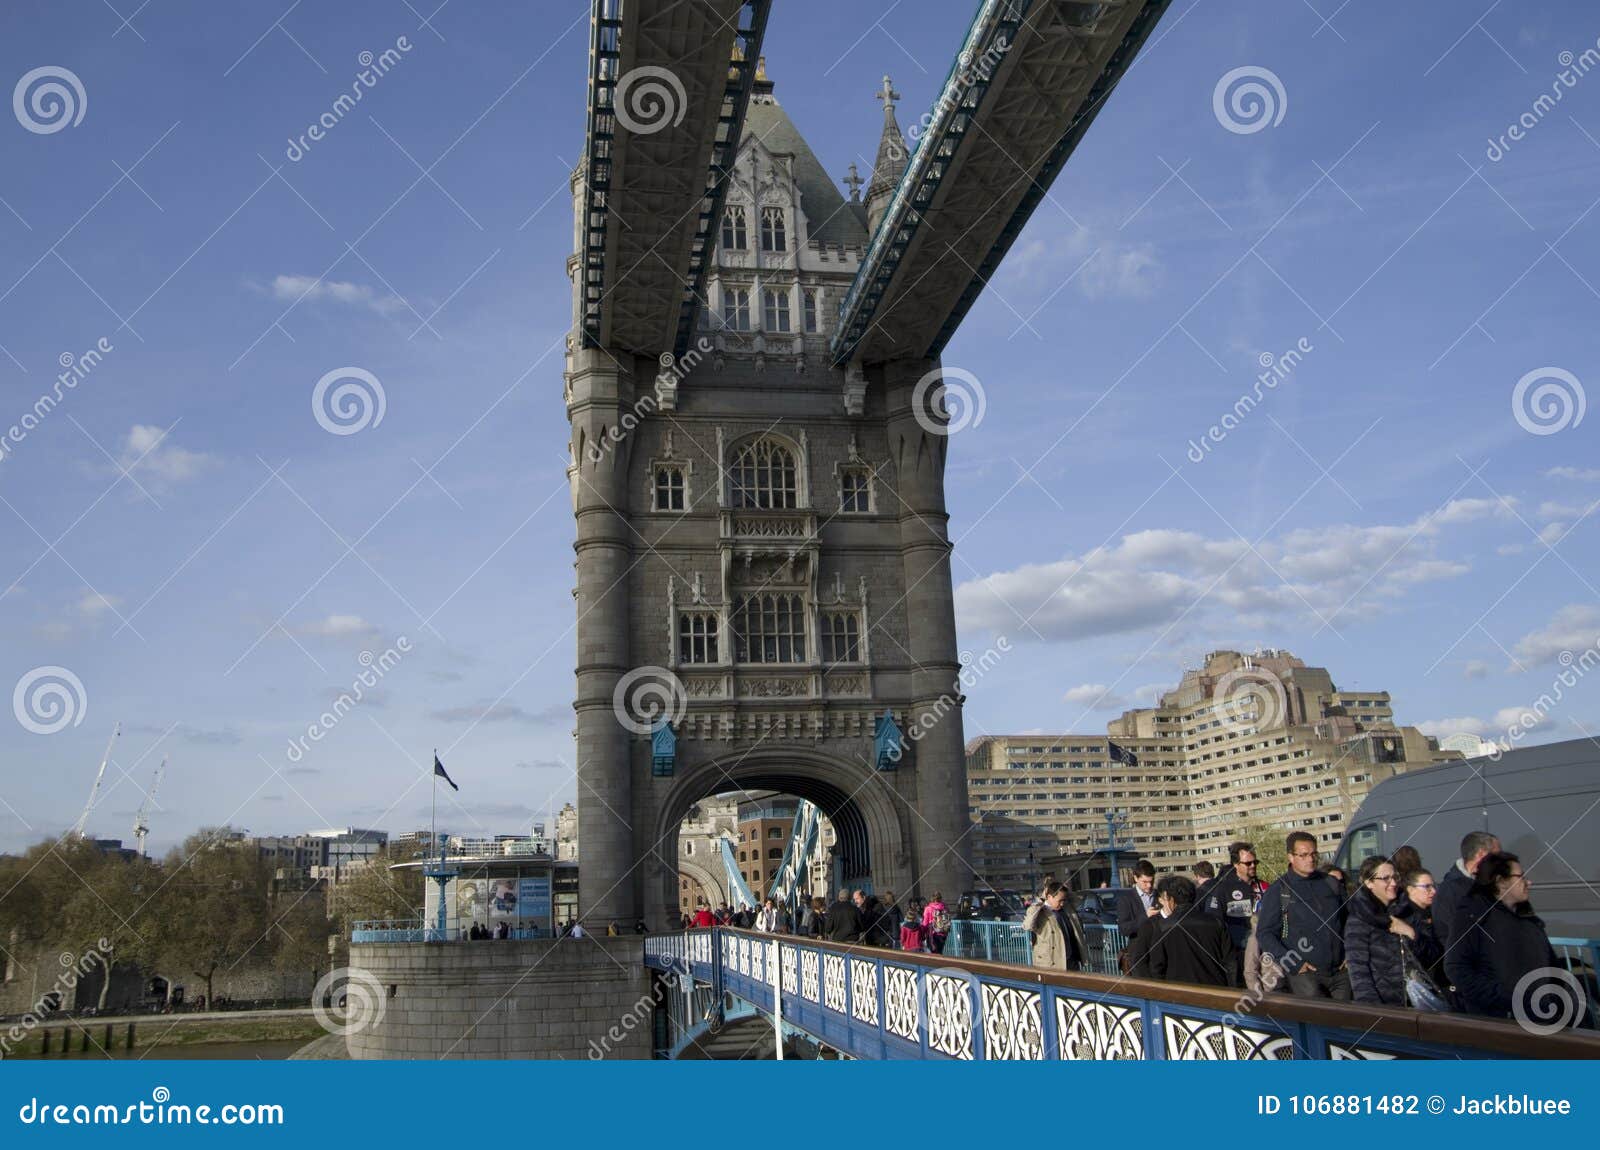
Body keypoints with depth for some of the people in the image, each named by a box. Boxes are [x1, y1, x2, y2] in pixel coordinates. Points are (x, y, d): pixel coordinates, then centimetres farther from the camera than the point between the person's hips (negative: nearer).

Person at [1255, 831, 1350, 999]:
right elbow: (1264, 933, -3)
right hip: (1305, 974, -4)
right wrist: (1293, 964, -9)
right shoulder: (1278, 891, -1)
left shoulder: (1331, 884, 11)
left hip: (1340, 971, 4)